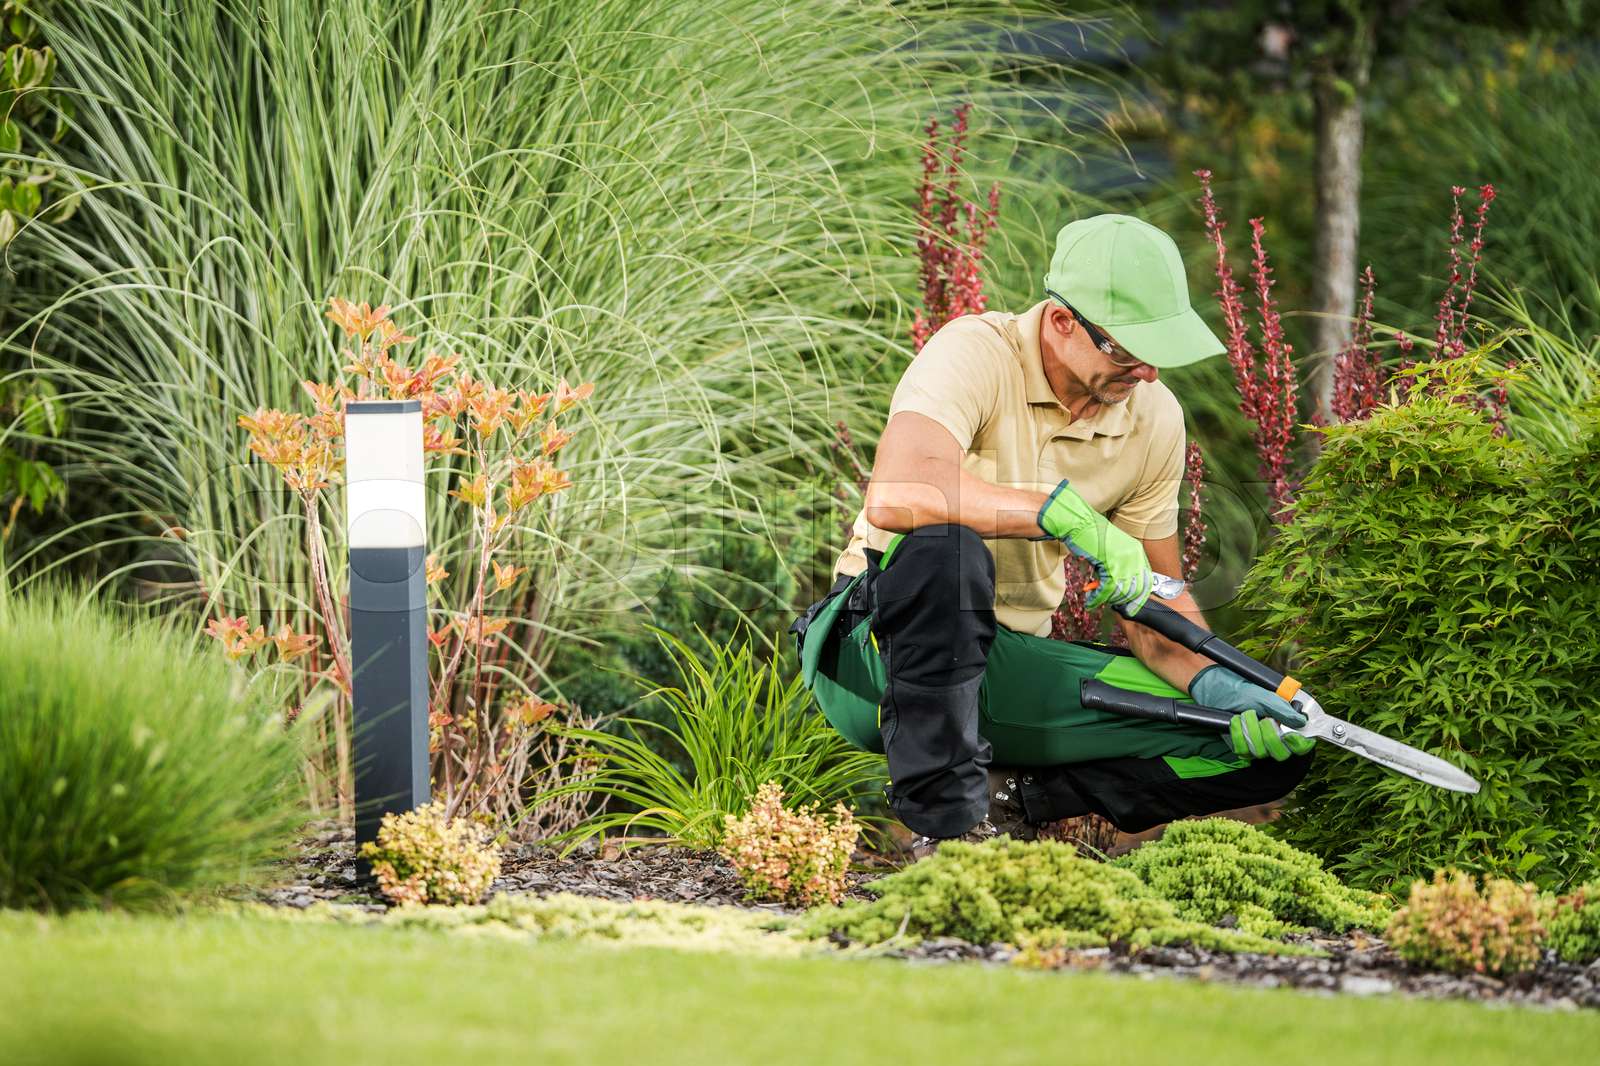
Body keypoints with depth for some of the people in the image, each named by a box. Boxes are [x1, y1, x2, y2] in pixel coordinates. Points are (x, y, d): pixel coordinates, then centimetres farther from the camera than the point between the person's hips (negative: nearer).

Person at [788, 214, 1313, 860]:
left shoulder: (1154, 418, 0)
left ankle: (1010, 795, -4)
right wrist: (1068, 515, -38)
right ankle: (946, 822, -32)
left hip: (1009, 664, 5)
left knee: (1269, 751, -11)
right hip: (883, 650, -5)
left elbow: (1155, 602, 6)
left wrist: (1219, 686, -15)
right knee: (944, 545, -42)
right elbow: (897, 495, -38)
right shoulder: (976, 353, -19)